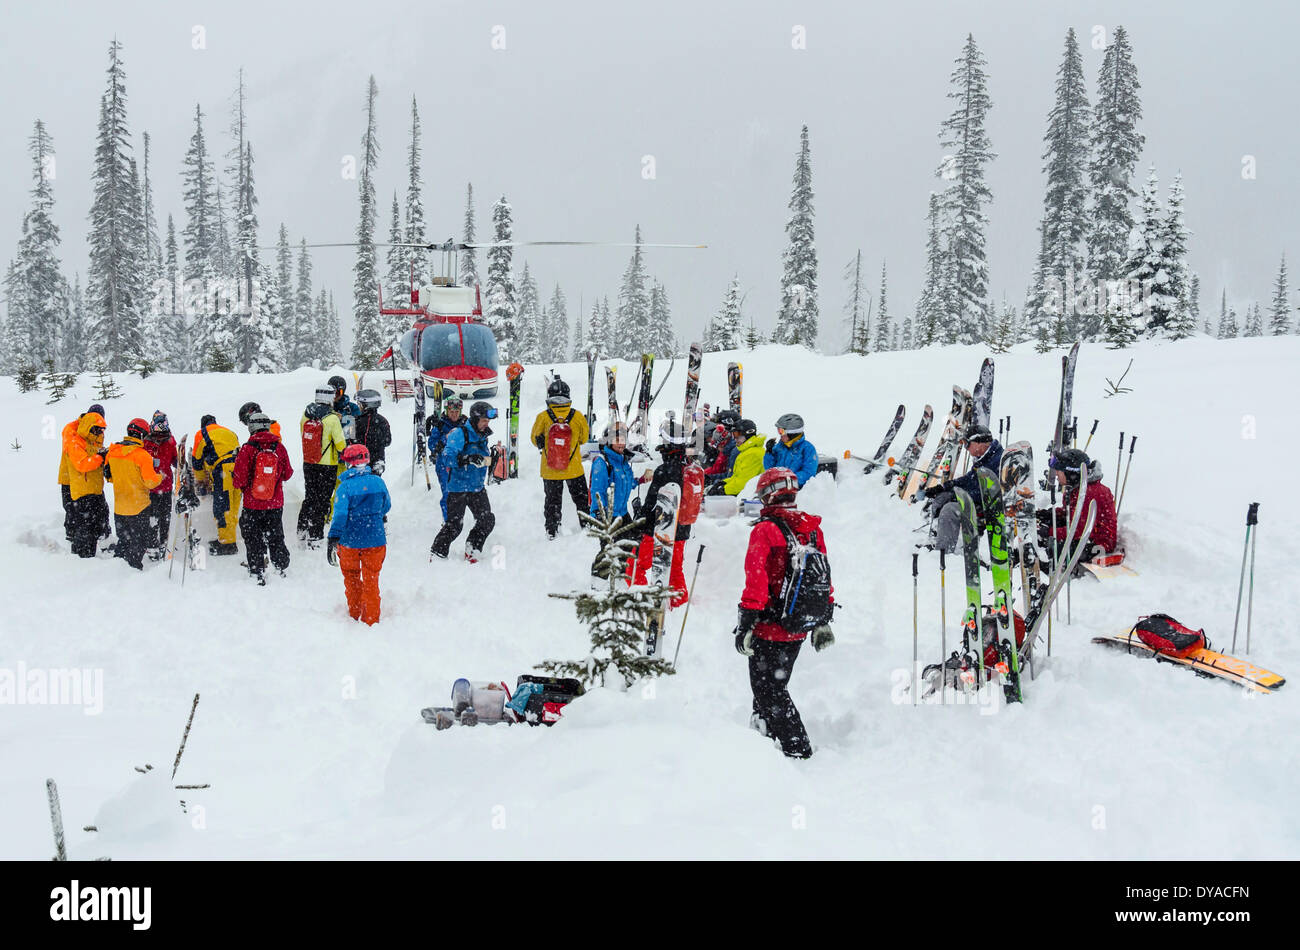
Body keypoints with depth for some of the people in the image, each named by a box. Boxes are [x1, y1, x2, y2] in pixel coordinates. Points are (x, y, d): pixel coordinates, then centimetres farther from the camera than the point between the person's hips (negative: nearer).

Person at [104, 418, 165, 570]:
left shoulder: (112, 452, 0)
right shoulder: (142, 455, -17)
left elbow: (110, 476, 12)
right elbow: (150, 481, -17)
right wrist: (160, 476, 3)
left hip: (119, 508, 5)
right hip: (138, 506, -5)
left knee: (123, 540, 19)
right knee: (139, 540, 8)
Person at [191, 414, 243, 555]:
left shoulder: (202, 434, 13)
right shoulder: (230, 432, 30)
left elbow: (197, 460, 15)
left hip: (223, 469, -7)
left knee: (222, 508, -5)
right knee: (232, 508, 12)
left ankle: (228, 544, -8)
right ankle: (226, 538, 20)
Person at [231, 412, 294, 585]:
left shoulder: (247, 449, -16)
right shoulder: (279, 447, -7)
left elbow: (240, 481, -16)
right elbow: (287, 474, 3)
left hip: (253, 505, -3)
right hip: (275, 504, 3)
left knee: (253, 539, 10)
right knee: (276, 537, 21)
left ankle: (257, 573, 12)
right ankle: (281, 566, 35)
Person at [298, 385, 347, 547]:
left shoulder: (306, 415, -1)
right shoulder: (332, 419, -17)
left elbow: (303, 435, 11)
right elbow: (340, 444, -14)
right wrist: (344, 454, 6)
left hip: (308, 464, 5)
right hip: (327, 466, -5)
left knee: (310, 497, 19)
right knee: (322, 500, 5)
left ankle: (302, 532, 23)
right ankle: (315, 537, 5)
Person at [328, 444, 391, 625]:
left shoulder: (346, 486, -15)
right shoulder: (378, 482, -5)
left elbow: (340, 514, -20)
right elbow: (386, 506, 9)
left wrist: (333, 539, -18)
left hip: (350, 540, -2)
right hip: (375, 540, 2)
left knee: (351, 577, 20)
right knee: (371, 581, 12)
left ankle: (354, 615, 33)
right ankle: (371, 620, 15)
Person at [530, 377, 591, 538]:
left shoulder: (543, 417, -14)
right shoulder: (577, 416, -12)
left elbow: (535, 439, 0)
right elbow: (584, 438, 3)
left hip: (550, 471, 0)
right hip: (574, 469, 0)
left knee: (552, 501, 15)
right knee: (581, 499, 18)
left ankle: (551, 531, 19)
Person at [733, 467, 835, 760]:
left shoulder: (765, 530, -15)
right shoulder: (813, 529, 5)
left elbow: (756, 580, -19)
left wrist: (745, 624, -15)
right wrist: (823, 622, 20)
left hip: (769, 629, -7)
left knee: (769, 692, 2)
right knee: (776, 686, 21)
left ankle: (798, 750, -1)